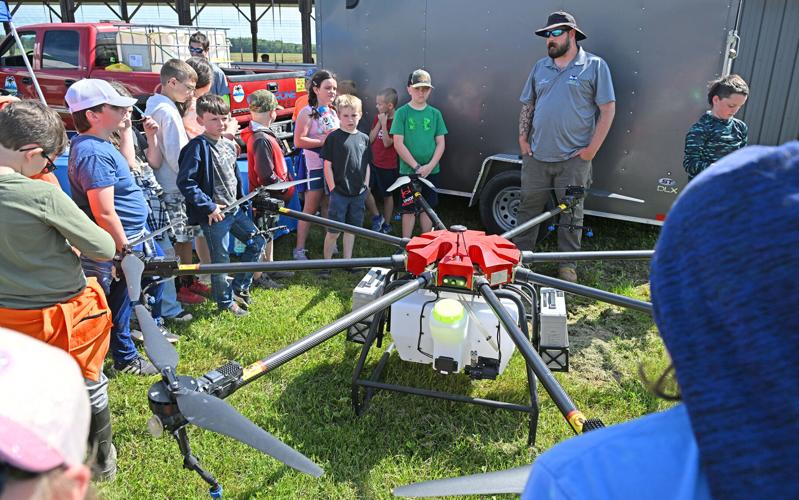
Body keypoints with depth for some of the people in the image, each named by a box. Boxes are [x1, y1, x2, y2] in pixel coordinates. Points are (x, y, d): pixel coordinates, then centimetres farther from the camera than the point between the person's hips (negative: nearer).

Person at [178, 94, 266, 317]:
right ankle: (225, 302, 22)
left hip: (235, 209, 8)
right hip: (214, 214, -8)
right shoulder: (198, 146, -16)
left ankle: (238, 287, 27)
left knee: (257, 241, 14)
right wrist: (209, 206, -21)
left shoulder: (229, 145, 8)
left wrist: (241, 201, 16)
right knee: (221, 260, 3)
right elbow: (185, 182, -22)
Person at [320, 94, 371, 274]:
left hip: (358, 193, 5)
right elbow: (327, 165, -7)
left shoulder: (364, 138, 8)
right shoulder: (334, 137, -7)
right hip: (339, 193, -5)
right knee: (333, 231, -1)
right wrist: (333, 188, -10)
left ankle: (347, 260, 26)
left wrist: (366, 186, 8)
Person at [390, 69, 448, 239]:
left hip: (431, 170, 3)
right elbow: (398, 143, -9)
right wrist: (416, 166, -14)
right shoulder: (402, 113, -4)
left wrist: (430, 165, -10)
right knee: (409, 210, 3)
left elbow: (441, 143, 4)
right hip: (408, 170, -3)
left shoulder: (435, 113, 5)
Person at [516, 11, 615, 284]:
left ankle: (568, 265, 17)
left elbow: (608, 109, -4)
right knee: (528, 208, 10)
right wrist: (523, 138, 5)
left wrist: (592, 148, -9)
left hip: (574, 159, -4)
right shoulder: (540, 67, 12)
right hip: (536, 156, 4)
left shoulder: (595, 65, -1)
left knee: (571, 214, 5)